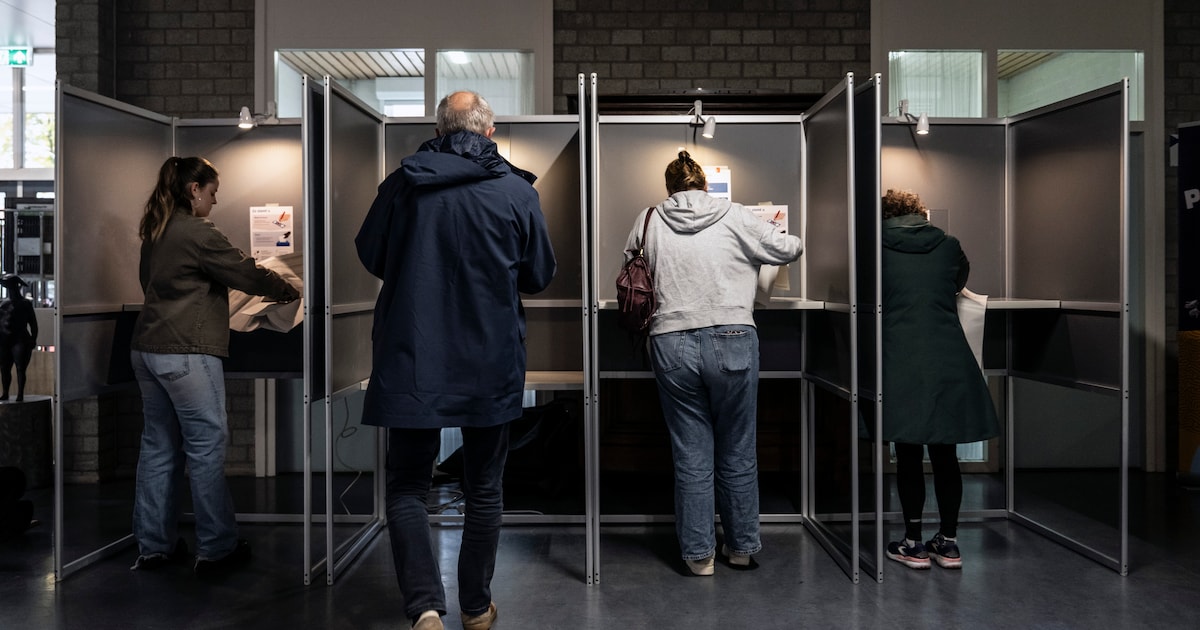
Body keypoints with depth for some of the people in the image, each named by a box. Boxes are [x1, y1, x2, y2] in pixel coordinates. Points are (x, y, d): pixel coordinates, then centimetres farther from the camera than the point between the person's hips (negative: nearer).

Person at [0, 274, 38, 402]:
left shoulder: (25, 303, 0)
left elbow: (33, 324, -1)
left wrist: (33, 339, -9)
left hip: (20, 341, -5)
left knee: (20, 369, -8)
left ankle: (20, 395, -6)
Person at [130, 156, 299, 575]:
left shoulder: (155, 233, 14)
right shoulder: (198, 234, -13)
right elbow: (247, 273, -8)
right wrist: (289, 292, 7)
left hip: (147, 349, 9)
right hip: (186, 352, -9)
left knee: (159, 446, 13)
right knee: (207, 446, -2)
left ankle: (153, 546, 19)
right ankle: (216, 549, 5)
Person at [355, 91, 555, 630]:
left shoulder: (401, 184, -4)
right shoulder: (517, 191, -6)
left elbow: (369, 256, 9)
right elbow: (540, 276, 3)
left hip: (411, 360, 0)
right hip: (491, 365, 1)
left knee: (407, 487, 11)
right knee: (484, 488, 15)